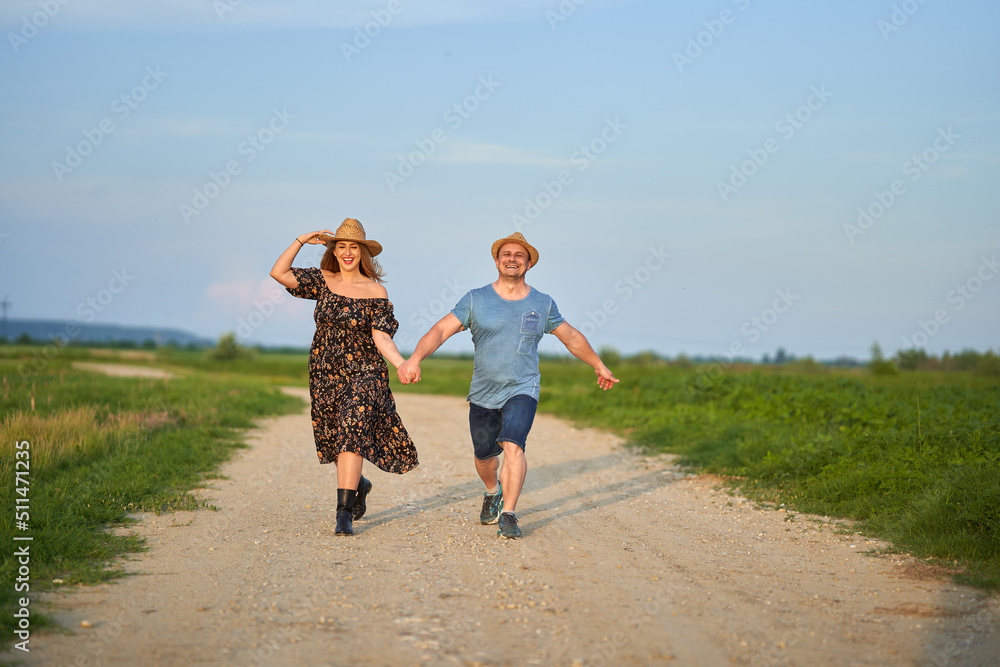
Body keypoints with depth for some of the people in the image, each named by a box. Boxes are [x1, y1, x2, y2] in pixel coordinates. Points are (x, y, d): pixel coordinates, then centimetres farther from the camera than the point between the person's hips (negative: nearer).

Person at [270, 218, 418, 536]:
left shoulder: (376, 292, -5)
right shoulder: (323, 281, 4)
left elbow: (381, 336, -11)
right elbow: (279, 273, 2)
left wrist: (402, 363, -27)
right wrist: (301, 241, -4)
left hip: (363, 374, -4)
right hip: (325, 375, 4)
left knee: (351, 435, -18)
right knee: (333, 442, 13)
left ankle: (344, 514, -20)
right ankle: (359, 485, 43)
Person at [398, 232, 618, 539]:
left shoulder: (542, 304, 2)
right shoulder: (475, 300, -3)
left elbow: (572, 337, 16)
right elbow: (440, 330, -11)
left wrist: (599, 366, 26)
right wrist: (415, 358, -28)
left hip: (522, 390, -1)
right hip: (483, 394, 2)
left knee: (513, 445, -25)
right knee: (484, 457, 15)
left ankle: (508, 515, -20)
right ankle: (493, 492, 48)